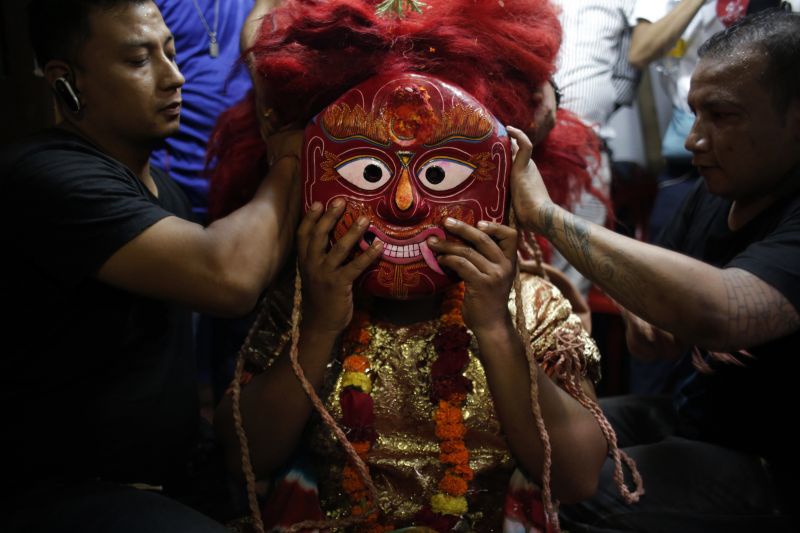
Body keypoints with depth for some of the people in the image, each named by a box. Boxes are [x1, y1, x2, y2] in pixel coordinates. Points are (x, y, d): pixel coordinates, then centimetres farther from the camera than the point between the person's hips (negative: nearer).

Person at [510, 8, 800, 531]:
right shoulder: (714, 193, 1)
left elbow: (715, 314, -42)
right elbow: (661, 301, 11)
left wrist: (544, 211, -35)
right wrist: (648, 328, -15)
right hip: (695, 419, 8)